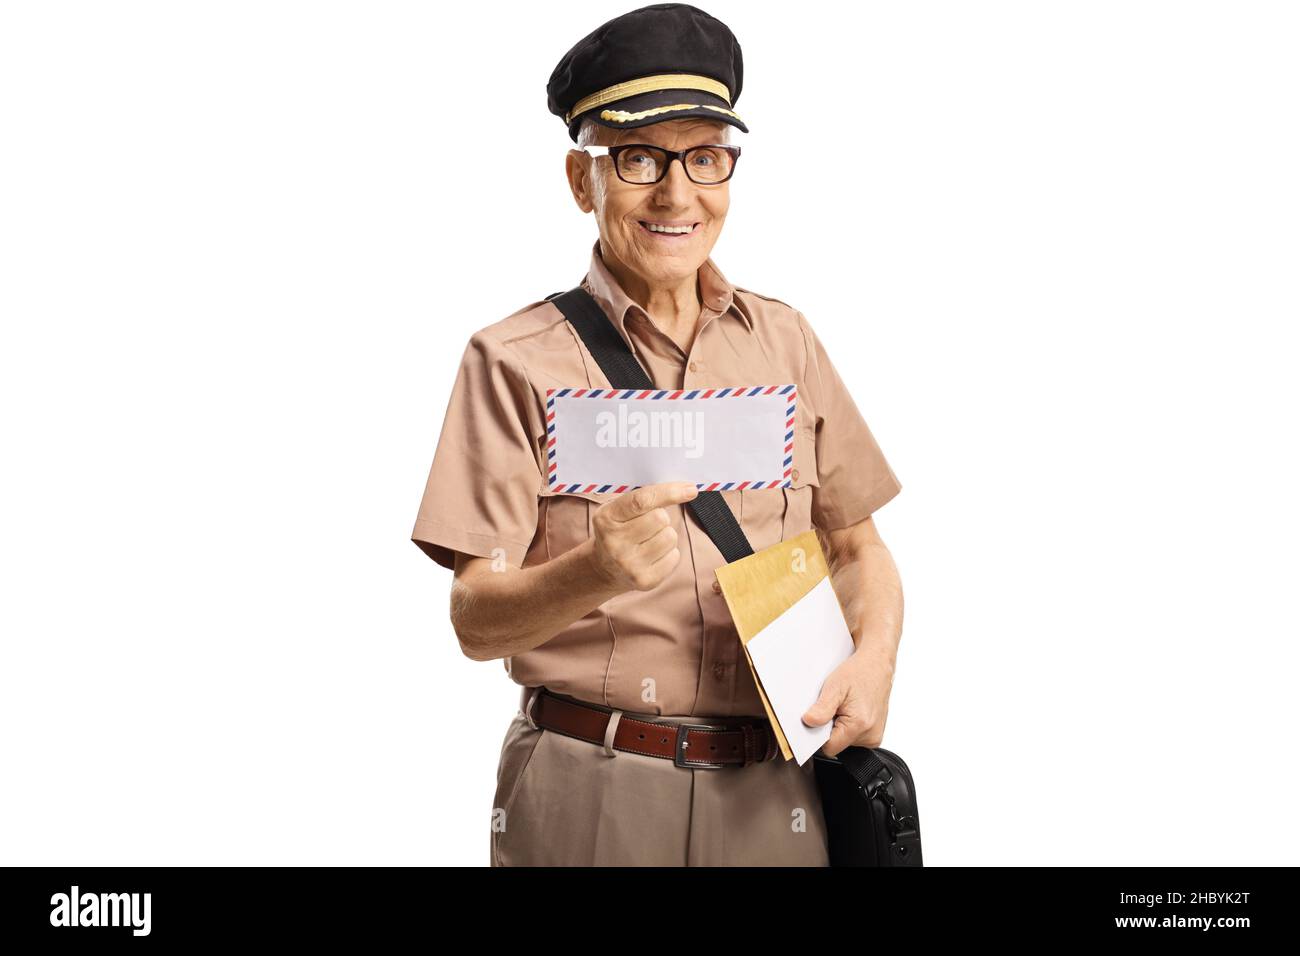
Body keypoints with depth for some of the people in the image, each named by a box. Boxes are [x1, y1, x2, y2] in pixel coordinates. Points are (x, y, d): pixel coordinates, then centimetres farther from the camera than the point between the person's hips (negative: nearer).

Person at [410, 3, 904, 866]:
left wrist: (874, 660, -7)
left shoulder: (785, 342, 6)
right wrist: (593, 572, -30)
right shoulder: (517, 361, -5)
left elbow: (858, 548, 13)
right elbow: (476, 621, -10)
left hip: (770, 796, 3)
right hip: (586, 799, -3)